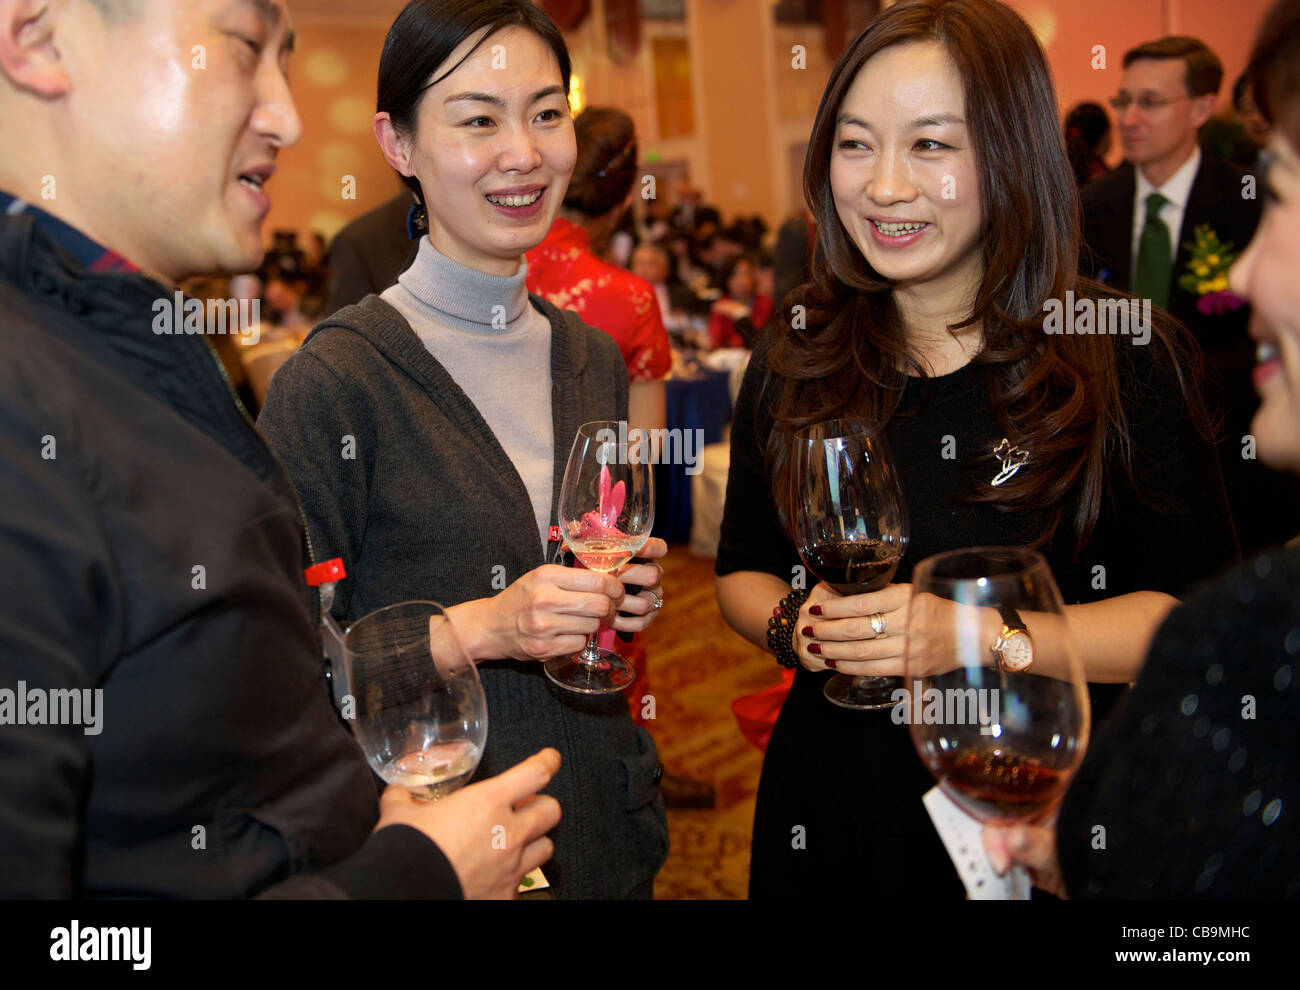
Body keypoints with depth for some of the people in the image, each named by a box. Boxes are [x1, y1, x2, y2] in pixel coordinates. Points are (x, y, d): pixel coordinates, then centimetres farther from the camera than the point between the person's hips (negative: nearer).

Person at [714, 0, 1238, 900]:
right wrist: (793, 621, -12)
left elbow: (1197, 613, -12)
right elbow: (742, 570, 10)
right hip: (835, 803, 3)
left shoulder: (1125, 360, -10)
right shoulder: (794, 361, -1)